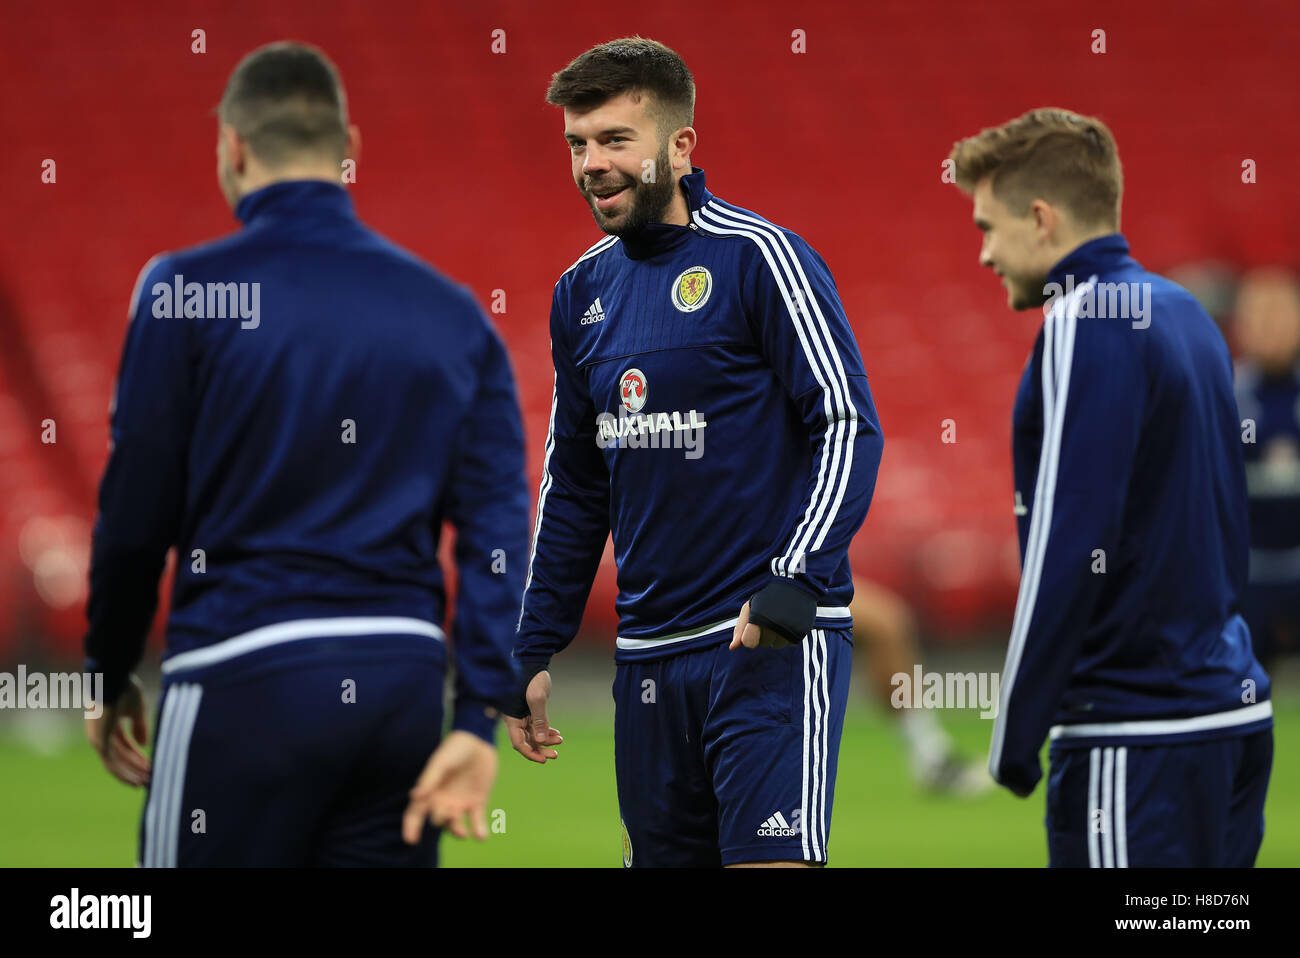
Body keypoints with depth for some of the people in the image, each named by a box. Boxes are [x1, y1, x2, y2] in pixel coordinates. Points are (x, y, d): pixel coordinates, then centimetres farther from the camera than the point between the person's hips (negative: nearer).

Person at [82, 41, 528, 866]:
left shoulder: (186, 292, -5)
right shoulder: (452, 311, 8)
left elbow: (136, 513, -3)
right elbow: (500, 528, 2)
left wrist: (112, 679, 10)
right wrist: (479, 720, 1)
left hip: (245, 680, -4)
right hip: (406, 685, 4)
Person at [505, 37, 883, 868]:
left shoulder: (759, 258, -7)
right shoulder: (583, 291, 13)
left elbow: (850, 426, -11)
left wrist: (793, 586, -22)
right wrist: (535, 651, 19)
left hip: (770, 642, -6)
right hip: (650, 653, 7)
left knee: (768, 860, -15)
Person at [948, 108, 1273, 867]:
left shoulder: (1088, 326, -12)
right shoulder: (1183, 313, 15)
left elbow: (1066, 547, -17)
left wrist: (1015, 737, -12)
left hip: (1139, 731, -9)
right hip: (1235, 712, 9)